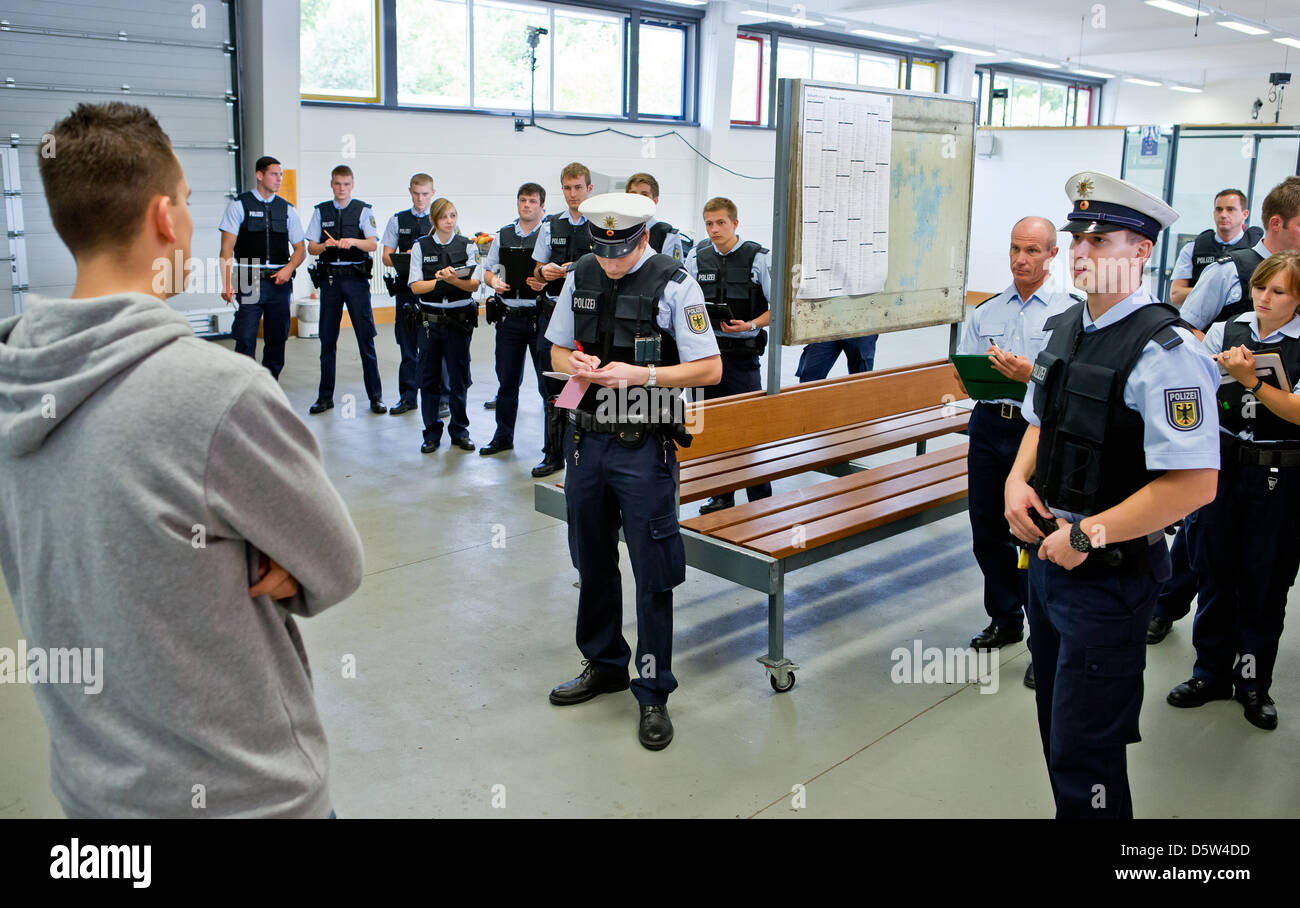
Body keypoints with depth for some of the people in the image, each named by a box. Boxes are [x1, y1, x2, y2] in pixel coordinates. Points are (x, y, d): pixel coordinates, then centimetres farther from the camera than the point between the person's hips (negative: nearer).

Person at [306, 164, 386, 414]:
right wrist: (325, 246, -15)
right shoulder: (320, 211, 12)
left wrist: (352, 241, -26)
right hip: (330, 278, 3)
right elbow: (310, 247, 7)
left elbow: (373, 244, -8)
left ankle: (375, 396, 2)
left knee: (366, 337, -4)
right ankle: (325, 397, 14)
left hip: (356, 278, -3)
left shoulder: (363, 210, 4)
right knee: (327, 338, 5)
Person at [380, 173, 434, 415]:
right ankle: (408, 397, 16)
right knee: (407, 344, 8)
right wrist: (403, 260, -10)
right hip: (406, 287, 3)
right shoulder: (397, 220, 12)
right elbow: (387, 256, 11)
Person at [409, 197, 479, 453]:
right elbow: (416, 286, -1)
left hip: (459, 318, 0)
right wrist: (440, 280, -15)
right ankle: (432, 433, 14)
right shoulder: (421, 246, 5)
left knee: (459, 376, 4)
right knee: (429, 378, 4)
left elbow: (474, 284, -5)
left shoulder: (467, 246, 4)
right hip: (430, 319, 1)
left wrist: (453, 279, -22)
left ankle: (460, 431, 17)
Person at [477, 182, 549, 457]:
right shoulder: (503, 236, 12)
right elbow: (486, 270, 19)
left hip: (540, 317, -4)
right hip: (509, 317, 4)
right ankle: (503, 437, 28)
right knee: (507, 381, 13)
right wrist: (493, 281, -2)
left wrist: (547, 283, -21)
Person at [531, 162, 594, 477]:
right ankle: (553, 454, 17)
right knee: (552, 389, 7)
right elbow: (538, 270, 18)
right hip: (553, 312, 4)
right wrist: (545, 272, -5)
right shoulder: (550, 226, 13)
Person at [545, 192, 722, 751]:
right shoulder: (580, 277, 6)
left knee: (653, 573, 1)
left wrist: (639, 374, -21)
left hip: (643, 448, -5)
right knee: (592, 563, 17)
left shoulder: (673, 285, -9)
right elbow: (557, 351, 15)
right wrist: (576, 364, -9)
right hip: (585, 439, 5)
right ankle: (604, 665, 37)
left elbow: (710, 369, -10)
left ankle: (653, 693, 15)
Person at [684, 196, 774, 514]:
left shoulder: (759, 258, -4)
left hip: (742, 354, -4)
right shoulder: (696, 258, 6)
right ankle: (721, 496, 25)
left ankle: (761, 498, 9)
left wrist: (752, 324, -18)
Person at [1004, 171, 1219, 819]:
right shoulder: (1062, 327, 6)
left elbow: (1194, 484, -24)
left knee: (1083, 752, 2)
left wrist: (1088, 535, -21)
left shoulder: (1164, 352, -20)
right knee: (1056, 724, 22)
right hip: (1050, 555, 8)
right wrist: (1018, 480, 0)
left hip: (1111, 574, -8)